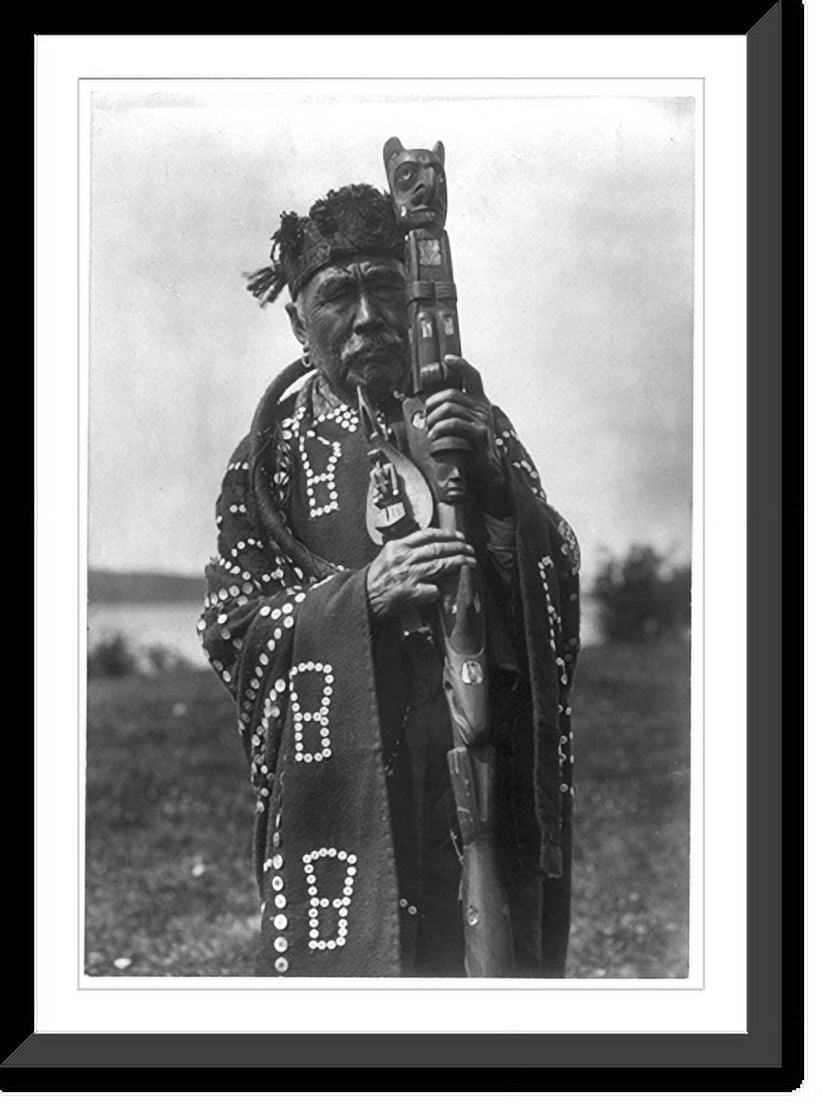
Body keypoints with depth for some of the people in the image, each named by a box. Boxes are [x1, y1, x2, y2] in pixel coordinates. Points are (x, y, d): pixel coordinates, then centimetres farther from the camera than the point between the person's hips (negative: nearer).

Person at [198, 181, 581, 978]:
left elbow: (559, 578, 2)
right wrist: (360, 594, -17)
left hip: (481, 764, 2)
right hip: (341, 786, -1)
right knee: (343, 956, -6)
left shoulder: (472, 423, 9)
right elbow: (230, 628, -1)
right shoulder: (277, 449, 5)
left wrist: (495, 480, -16)